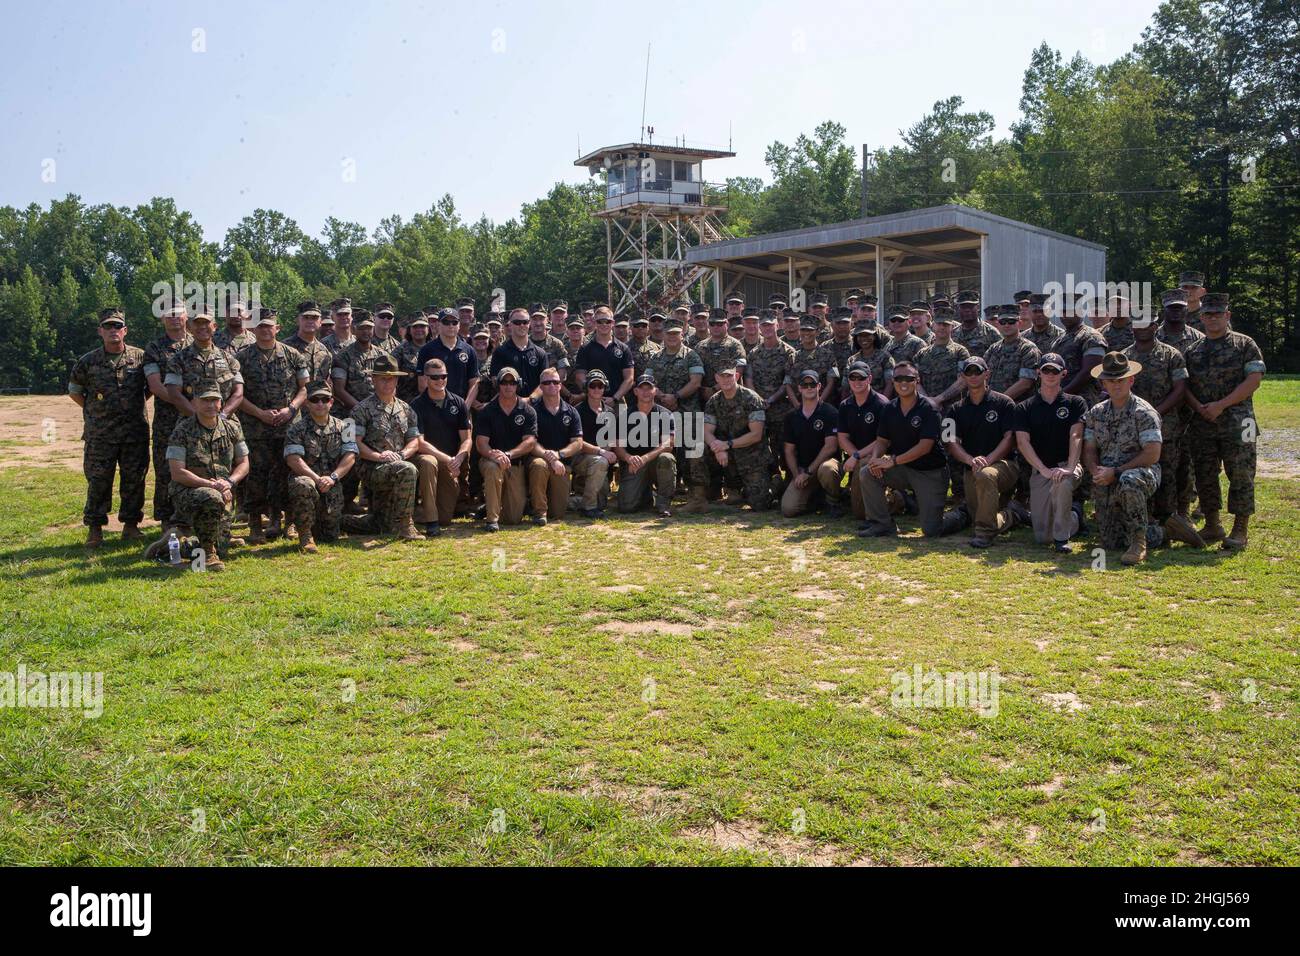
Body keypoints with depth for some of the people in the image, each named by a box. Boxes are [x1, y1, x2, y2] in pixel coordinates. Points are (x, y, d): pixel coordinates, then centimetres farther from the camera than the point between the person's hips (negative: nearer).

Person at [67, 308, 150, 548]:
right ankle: (95, 528, 9)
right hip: (100, 434, 0)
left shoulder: (140, 357, 2)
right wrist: (93, 410, 9)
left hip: (135, 431, 0)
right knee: (98, 481, 0)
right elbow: (74, 390, 16)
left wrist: (136, 404, 8)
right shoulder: (88, 362, 3)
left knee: (134, 478, 5)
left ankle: (131, 524, 16)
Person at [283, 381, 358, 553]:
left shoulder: (341, 427, 8)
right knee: (303, 485, -41)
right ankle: (305, 535, -22)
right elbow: (293, 459, -14)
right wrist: (317, 478, -26)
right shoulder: (297, 428, -2)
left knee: (331, 537, 2)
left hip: (333, 487, 3)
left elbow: (350, 456, -2)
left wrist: (332, 477, -18)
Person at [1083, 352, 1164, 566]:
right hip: (1105, 484, 6)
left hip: (1142, 472, -5)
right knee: (1110, 543, -3)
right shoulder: (1096, 413, 11)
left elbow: (1152, 455, -16)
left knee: (1129, 481, -43)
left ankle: (1139, 543, -27)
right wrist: (1096, 471, -13)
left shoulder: (1143, 413, -7)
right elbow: (1089, 451, 9)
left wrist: (1116, 472, -19)